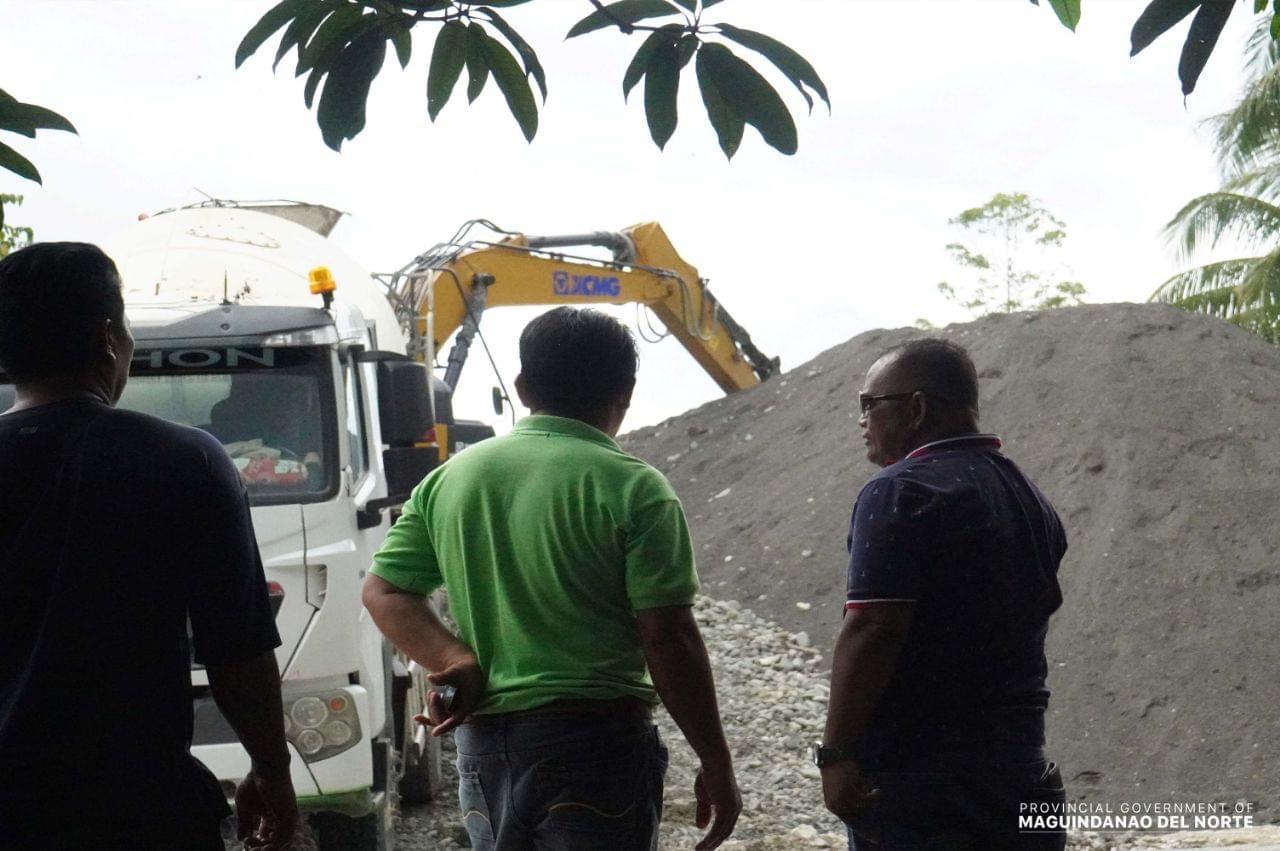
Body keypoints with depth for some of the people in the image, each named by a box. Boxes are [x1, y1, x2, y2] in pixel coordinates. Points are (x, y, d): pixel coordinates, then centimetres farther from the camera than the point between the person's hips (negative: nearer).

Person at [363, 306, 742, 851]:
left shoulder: (450, 478, 9)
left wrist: (455, 662, -4)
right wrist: (716, 764, -6)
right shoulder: (632, 489, -9)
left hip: (481, 742, 6)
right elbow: (667, 638, -12)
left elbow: (383, 592, 8)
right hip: (594, 739, -6)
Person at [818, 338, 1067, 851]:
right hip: (1017, 766, 9)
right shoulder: (1029, 497, 16)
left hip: (912, 775, -8)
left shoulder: (901, 492, -12)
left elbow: (872, 629, -21)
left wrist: (836, 754, -19)